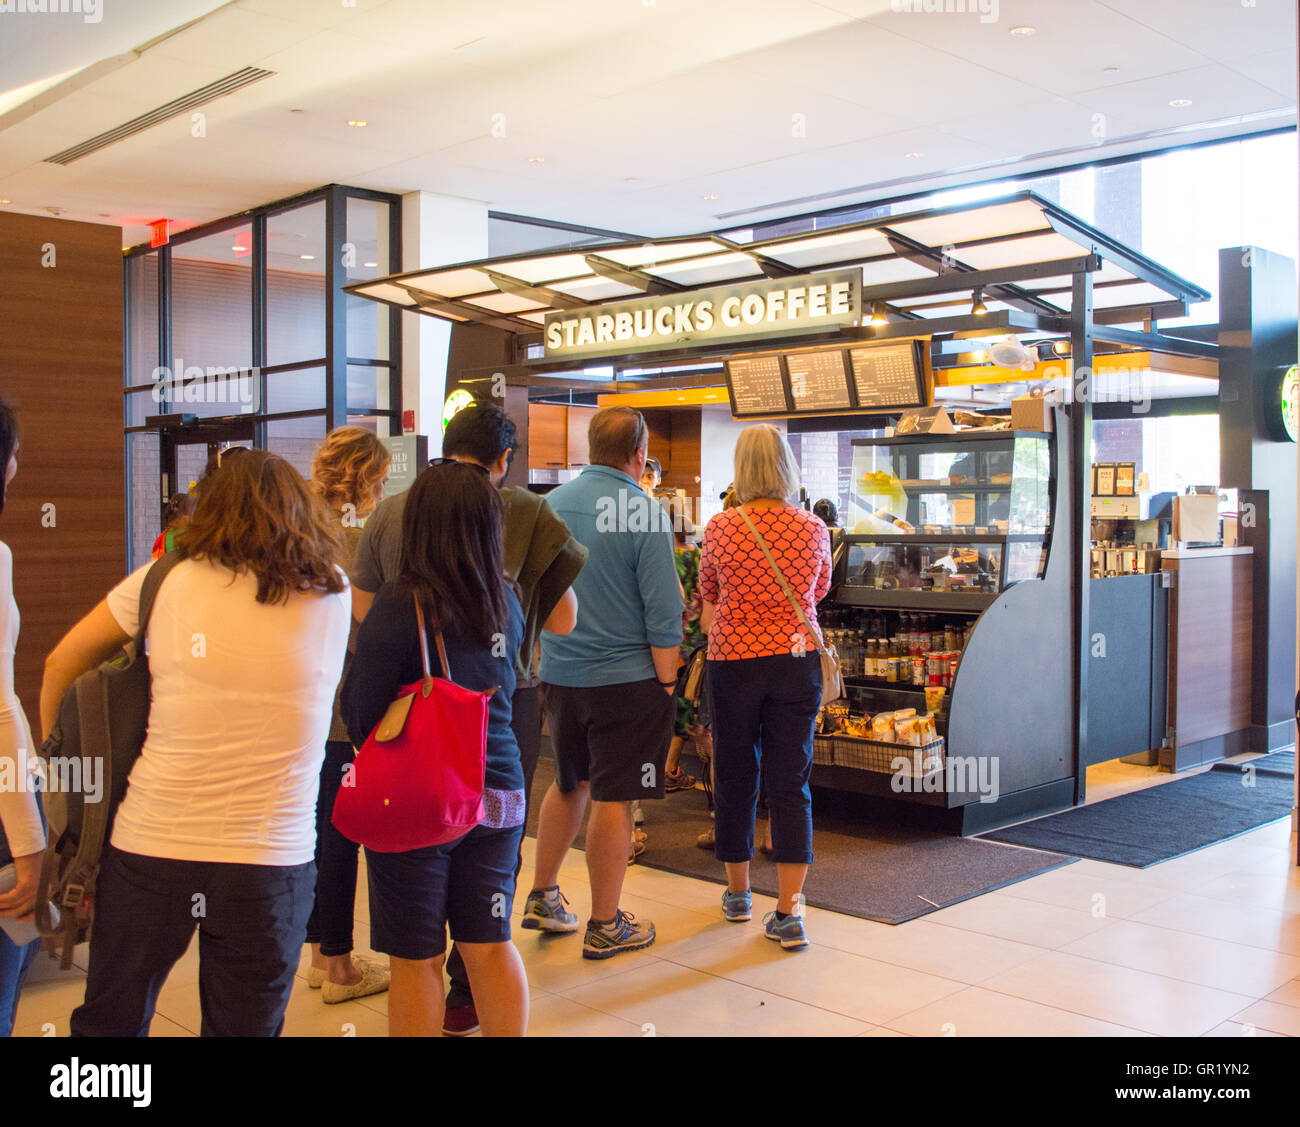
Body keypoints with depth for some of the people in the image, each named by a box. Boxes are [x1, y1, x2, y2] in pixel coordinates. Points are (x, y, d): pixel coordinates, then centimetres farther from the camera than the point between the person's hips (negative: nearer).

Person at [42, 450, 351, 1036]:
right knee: (246, 1025, 14)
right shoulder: (334, 595, 0)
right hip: (271, 856, 0)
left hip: (150, 847, 0)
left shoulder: (166, 580, 0)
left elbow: (60, 665, 9)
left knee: (109, 1021, 19)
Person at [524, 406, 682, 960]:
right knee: (614, 799, 4)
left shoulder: (551, 504, 3)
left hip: (559, 673, 6)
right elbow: (663, 610, -15)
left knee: (569, 784, 22)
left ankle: (542, 896, 30)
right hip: (625, 676, -6)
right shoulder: (642, 509, -14)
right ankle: (605, 926, 14)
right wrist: (666, 680, -5)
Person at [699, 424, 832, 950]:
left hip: (734, 662, 0)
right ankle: (789, 913, 3)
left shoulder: (720, 528, -6)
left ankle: (738, 892, 30)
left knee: (735, 778, 14)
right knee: (791, 784, 4)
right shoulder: (813, 529, -3)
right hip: (797, 657, 1)